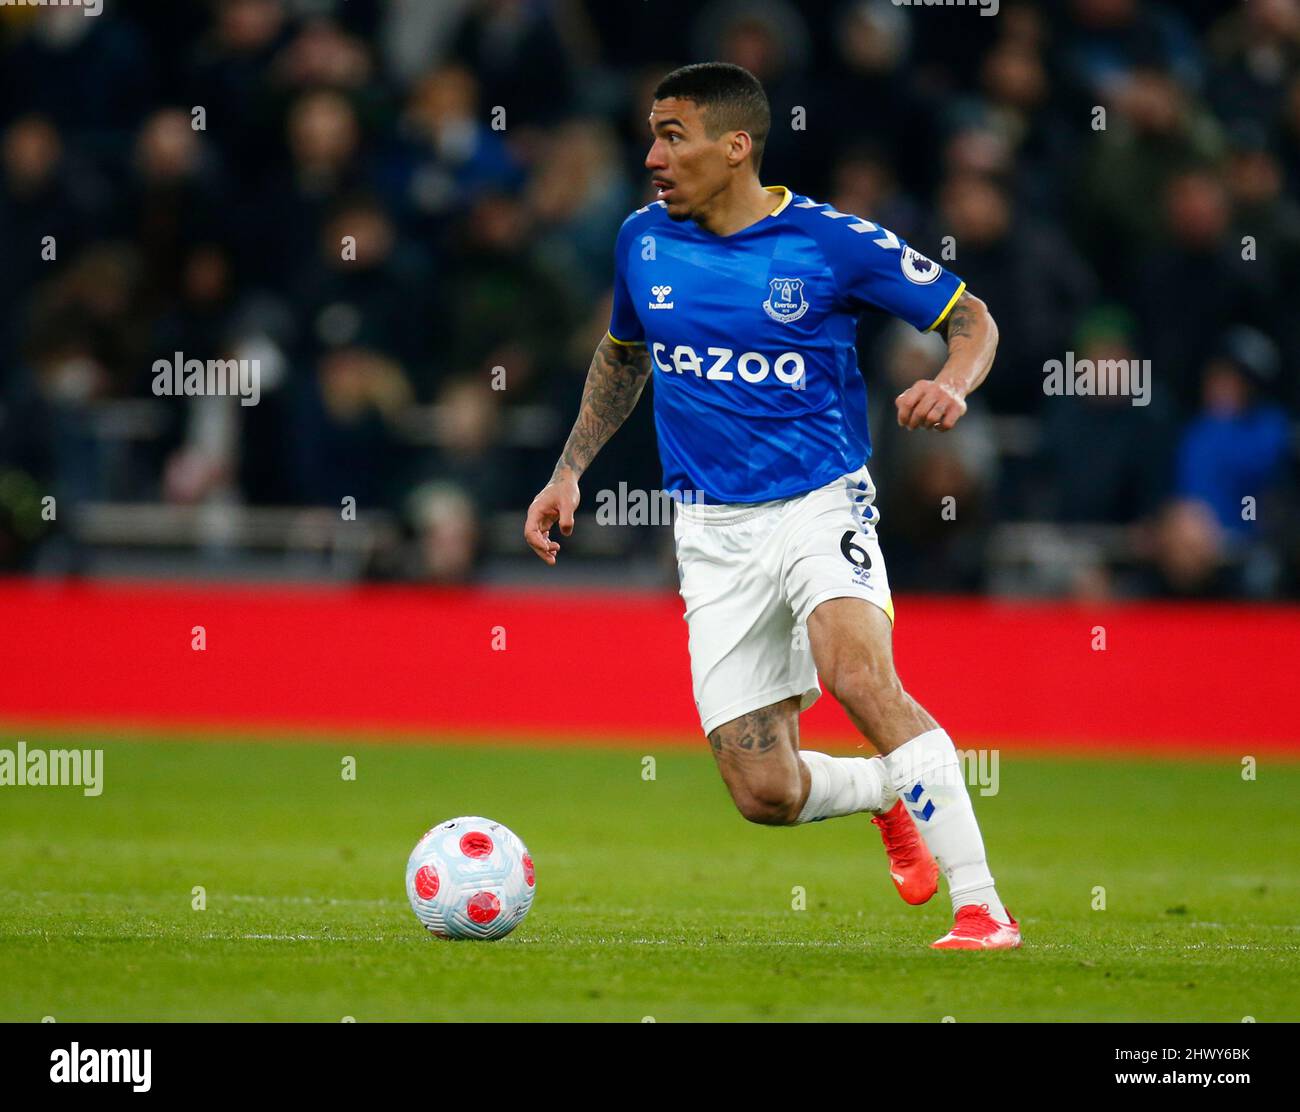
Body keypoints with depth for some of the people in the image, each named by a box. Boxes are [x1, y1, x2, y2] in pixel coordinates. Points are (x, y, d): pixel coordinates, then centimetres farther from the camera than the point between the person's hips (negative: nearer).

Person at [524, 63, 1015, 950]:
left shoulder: (833, 243, -9)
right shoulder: (644, 241, 5)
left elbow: (971, 318, 0)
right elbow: (622, 355, 24)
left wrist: (953, 385, -21)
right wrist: (569, 471, 17)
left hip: (822, 502, -4)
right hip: (714, 534, 4)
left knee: (858, 675, -34)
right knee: (765, 794, -3)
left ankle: (983, 909, -29)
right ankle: (890, 795, 32)